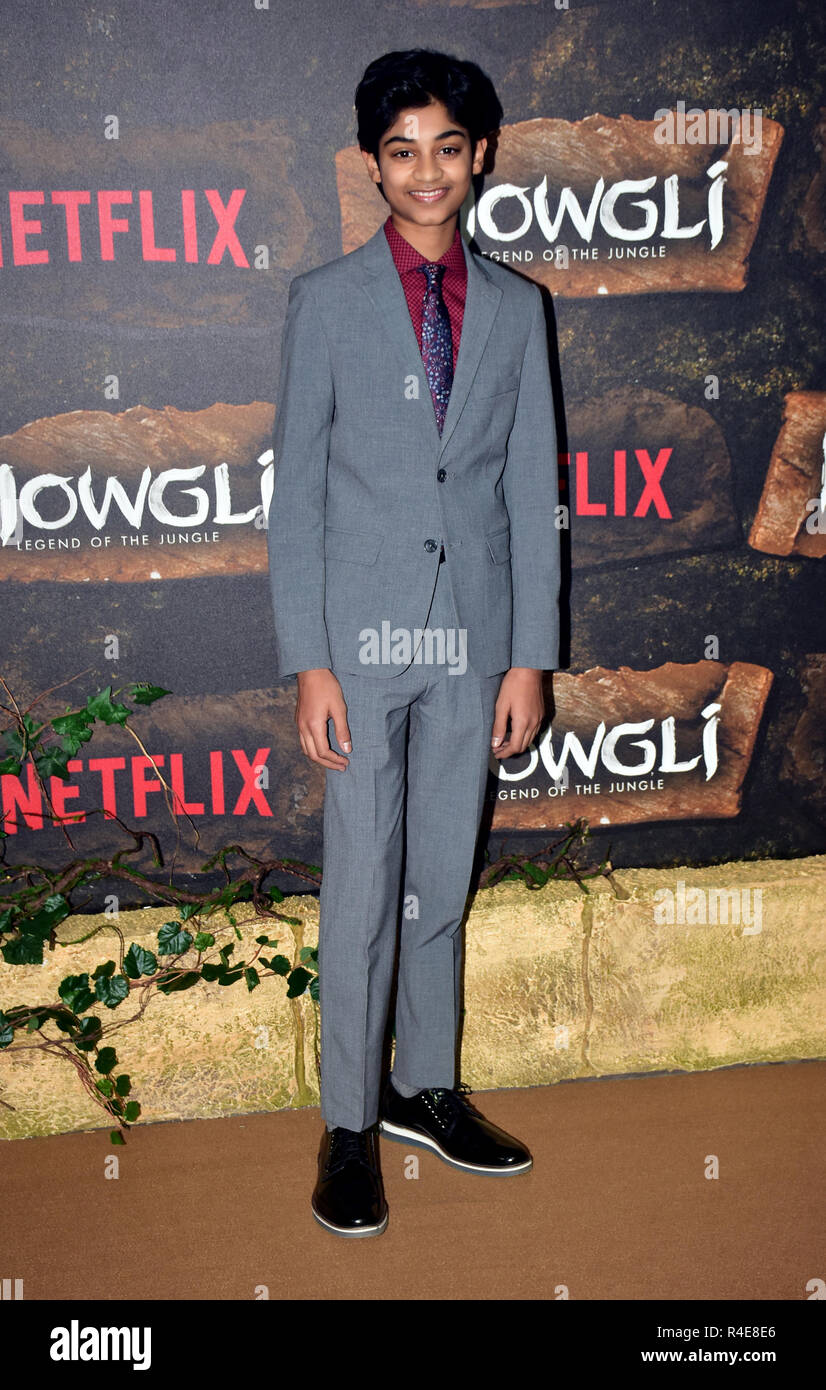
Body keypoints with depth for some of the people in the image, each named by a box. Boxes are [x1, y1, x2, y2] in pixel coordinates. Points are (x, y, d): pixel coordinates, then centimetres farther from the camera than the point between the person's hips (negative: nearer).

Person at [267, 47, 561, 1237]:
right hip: (365, 632, -2)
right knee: (363, 888, 1)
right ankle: (351, 1125, 15)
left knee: (444, 880, 12)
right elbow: (295, 491, -2)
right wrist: (307, 664, -8)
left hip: (475, 636, 3)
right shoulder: (325, 301, 1)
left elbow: (531, 488, 7)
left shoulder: (516, 306, 8)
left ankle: (426, 1090, 28)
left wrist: (530, 656, 2)